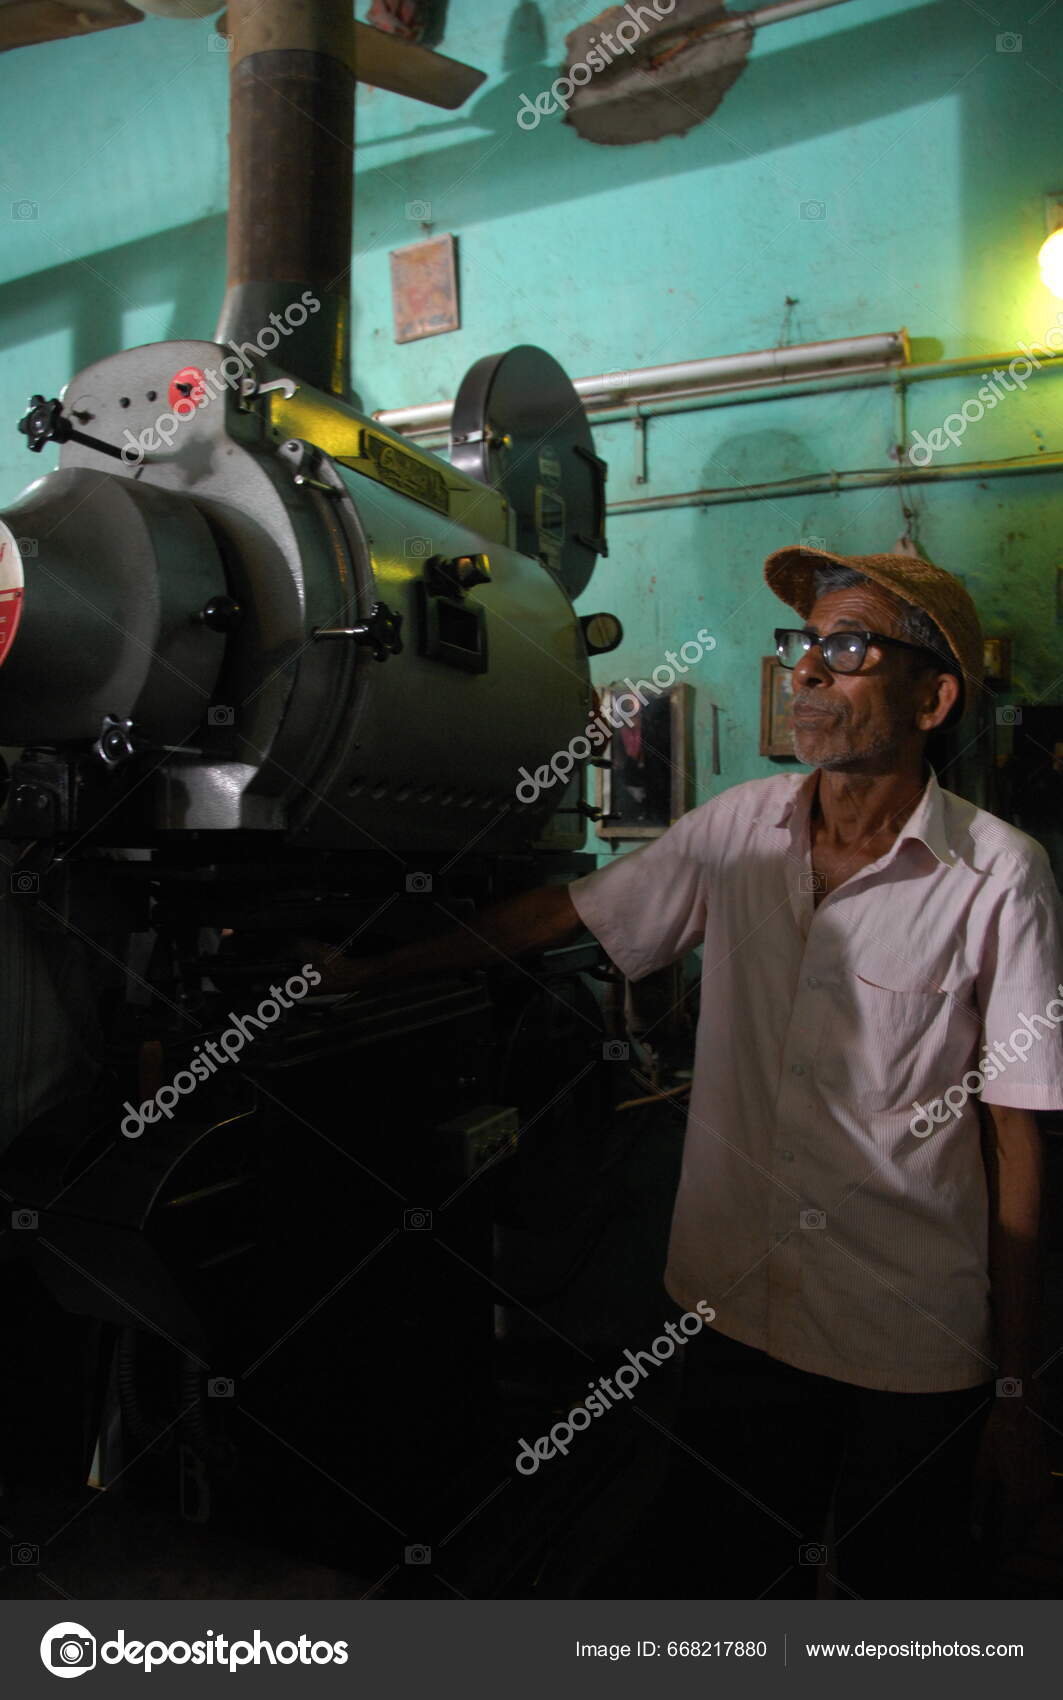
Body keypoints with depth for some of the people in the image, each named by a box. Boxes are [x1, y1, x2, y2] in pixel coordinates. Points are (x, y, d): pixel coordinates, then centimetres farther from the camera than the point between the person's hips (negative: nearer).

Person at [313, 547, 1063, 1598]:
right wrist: (367, 970, 10)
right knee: (752, 1574, 21)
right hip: (735, 1308, 3)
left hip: (912, 1350, -3)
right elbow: (563, 913, 7)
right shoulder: (738, 830, -3)